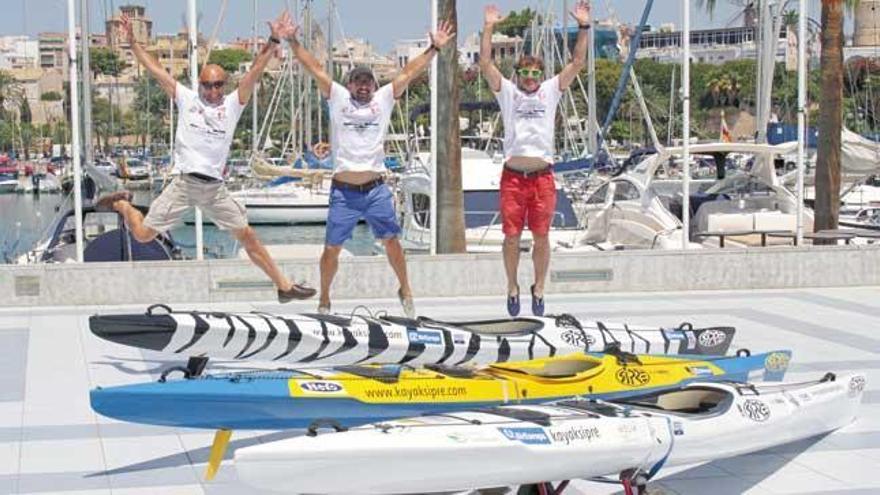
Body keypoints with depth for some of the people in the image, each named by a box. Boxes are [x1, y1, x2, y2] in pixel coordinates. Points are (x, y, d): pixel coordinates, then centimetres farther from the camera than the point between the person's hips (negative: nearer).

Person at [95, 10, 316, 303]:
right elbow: (154, 69, 4)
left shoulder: (233, 104, 5)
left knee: (247, 236, 4)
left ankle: (284, 286, 11)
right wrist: (132, 42, 1)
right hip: (184, 183, -1)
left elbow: (255, 71, -4)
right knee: (143, 234, 0)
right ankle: (123, 204, 31)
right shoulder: (186, 99, 4)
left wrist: (274, 41, -13)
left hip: (215, 188, 1)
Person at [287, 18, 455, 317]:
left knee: (391, 240, 6)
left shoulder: (384, 99, 9)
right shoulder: (337, 97, 7)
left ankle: (405, 291, 25)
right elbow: (314, 68, 4)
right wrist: (293, 42, -1)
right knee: (332, 248, 4)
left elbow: (409, 72, 6)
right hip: (343, 191, -1)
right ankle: (324, 300, 19)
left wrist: (434, 48, 3)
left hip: (376, 189, 1)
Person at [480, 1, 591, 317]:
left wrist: (583, 27, -3)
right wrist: (489, 28, -6)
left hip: (543, 177, 1)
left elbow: (577, 62, 4)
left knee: (541, 236, 5)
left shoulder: (551, 91, 10)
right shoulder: (507, 92, 8)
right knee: (511, 236, 4)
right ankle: (513, 287, 21)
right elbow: (486, 64, -1)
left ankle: (538, 288, 20)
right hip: (513, 176, -1)